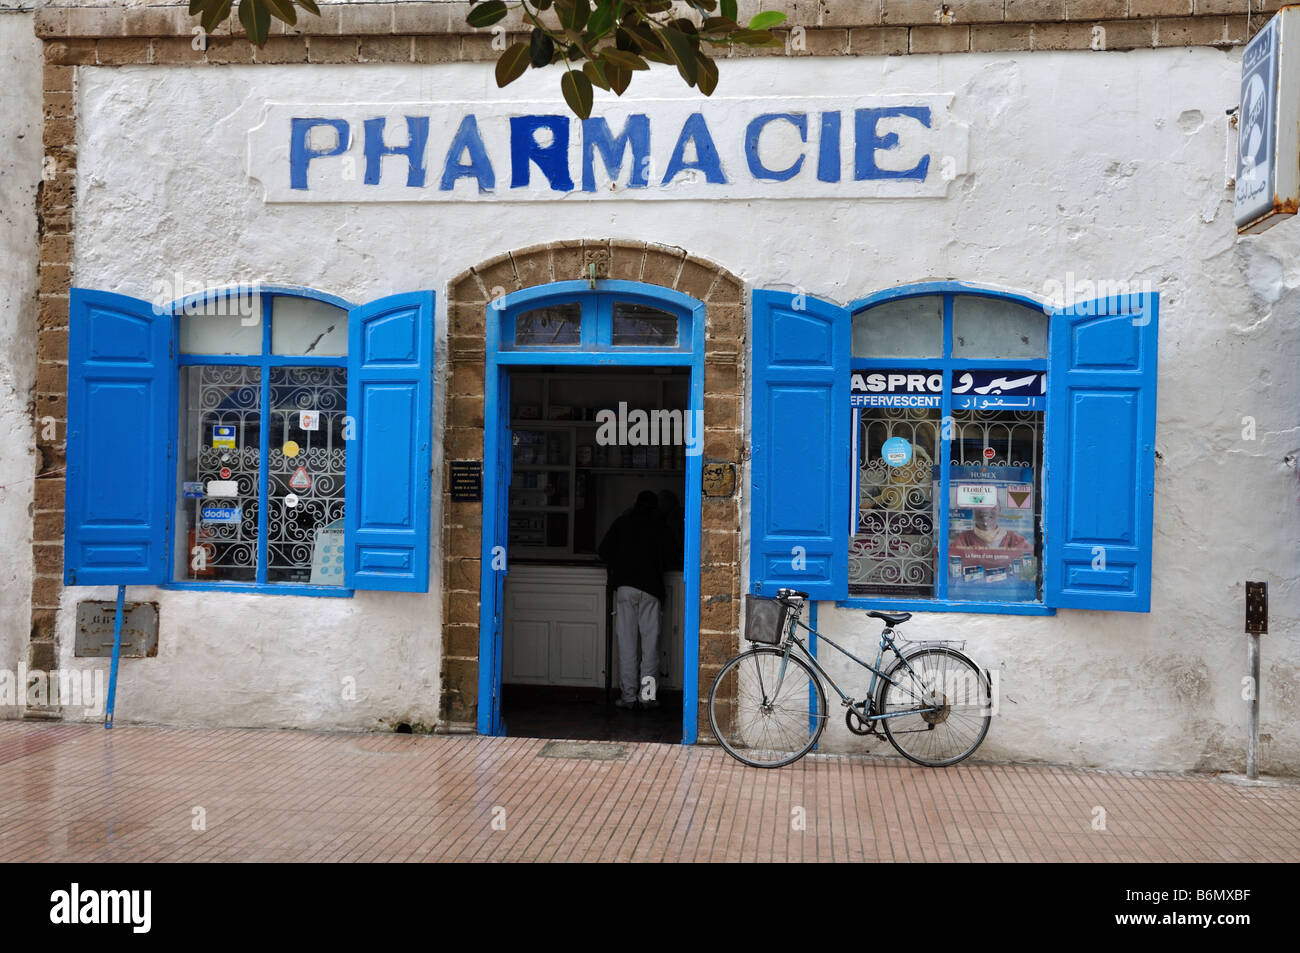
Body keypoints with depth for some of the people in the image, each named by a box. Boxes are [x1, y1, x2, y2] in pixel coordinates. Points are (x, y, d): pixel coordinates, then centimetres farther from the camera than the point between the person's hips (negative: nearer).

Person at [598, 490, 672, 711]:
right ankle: (648, 695, 1)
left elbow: (603, 550, 7)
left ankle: (628, 695, 0)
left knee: (626, 641, 1)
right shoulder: (659, 525, 7)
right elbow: (668, 554, 4)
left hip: (625, 586, 1)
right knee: (650, 640, 3)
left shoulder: (622, 522, 10)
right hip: (650, 587, 0)